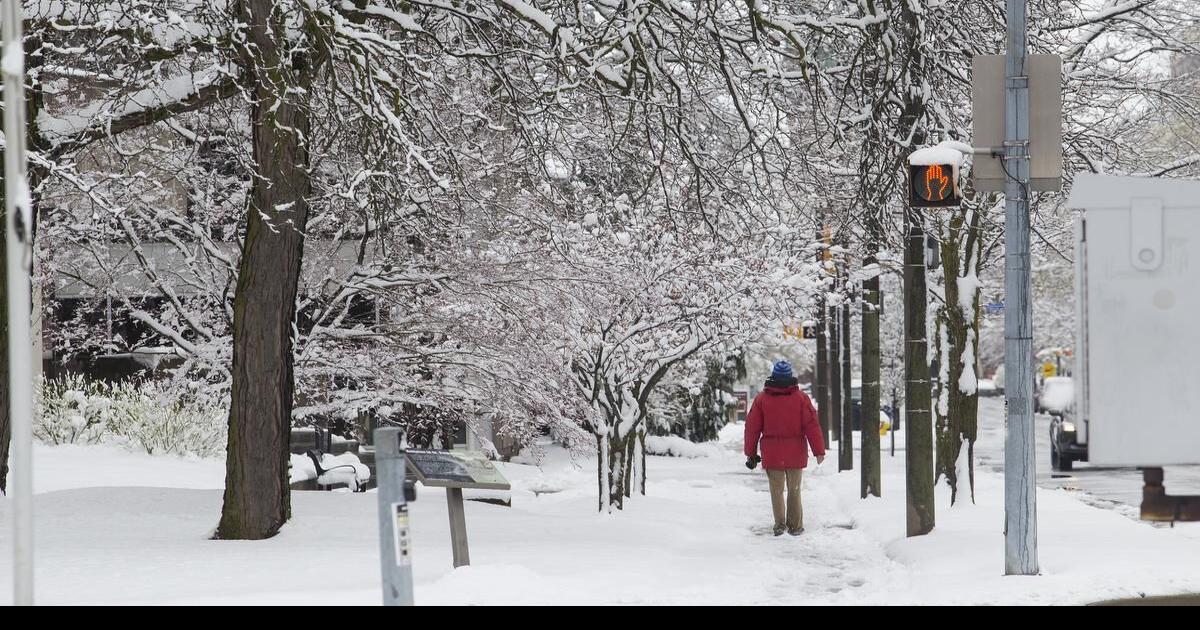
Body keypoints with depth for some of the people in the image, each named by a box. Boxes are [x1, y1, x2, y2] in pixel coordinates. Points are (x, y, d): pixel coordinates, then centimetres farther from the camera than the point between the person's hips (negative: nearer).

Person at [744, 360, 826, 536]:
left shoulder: (761, 399, 0)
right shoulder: (801, 398, -3)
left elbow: (752, 427, 2)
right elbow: (812, 425, -5)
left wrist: (750, 453, 10)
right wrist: (819, 450, 0)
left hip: (772, 455, 0)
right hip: (795, 454, 0)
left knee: (776, 490, 8)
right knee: (794, 490, 10)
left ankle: (780, 524, -2)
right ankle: (795, 526, 11)